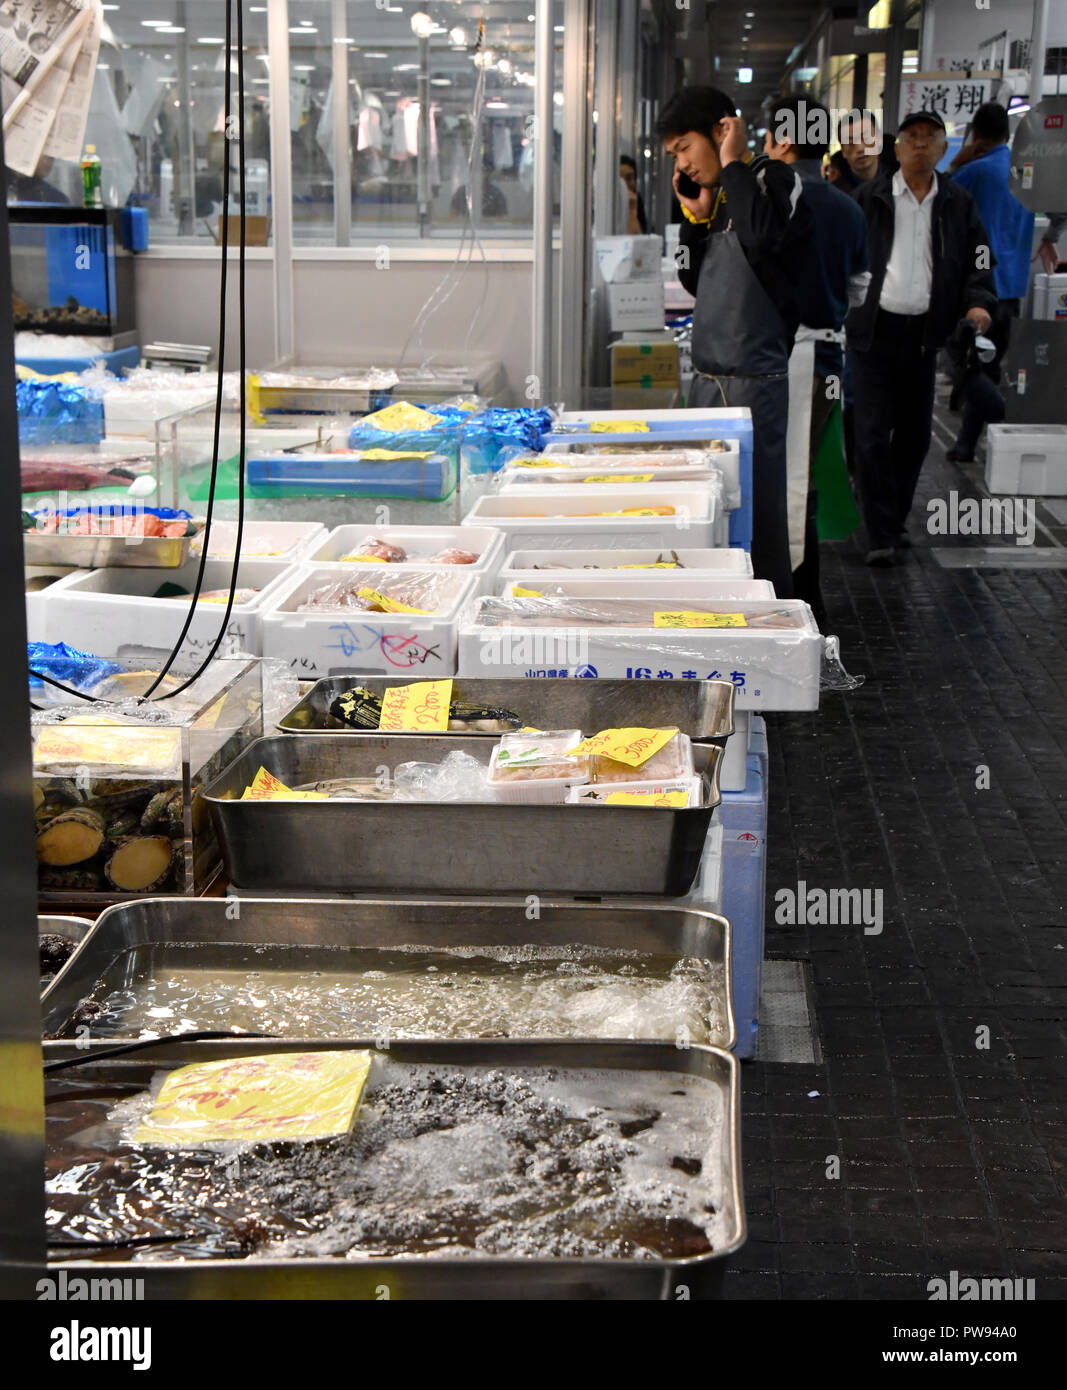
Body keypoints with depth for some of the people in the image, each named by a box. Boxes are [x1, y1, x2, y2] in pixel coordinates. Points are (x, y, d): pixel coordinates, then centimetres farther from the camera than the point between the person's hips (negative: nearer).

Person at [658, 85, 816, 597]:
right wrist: (696, 217, 8)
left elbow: (764, 237, -27)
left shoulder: (775, 179, -5)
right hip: (707, 374, 8)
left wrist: (733, 163, -14)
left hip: (755, 378, -8)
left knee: (759, 503, -5)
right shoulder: (717, 196, 17)